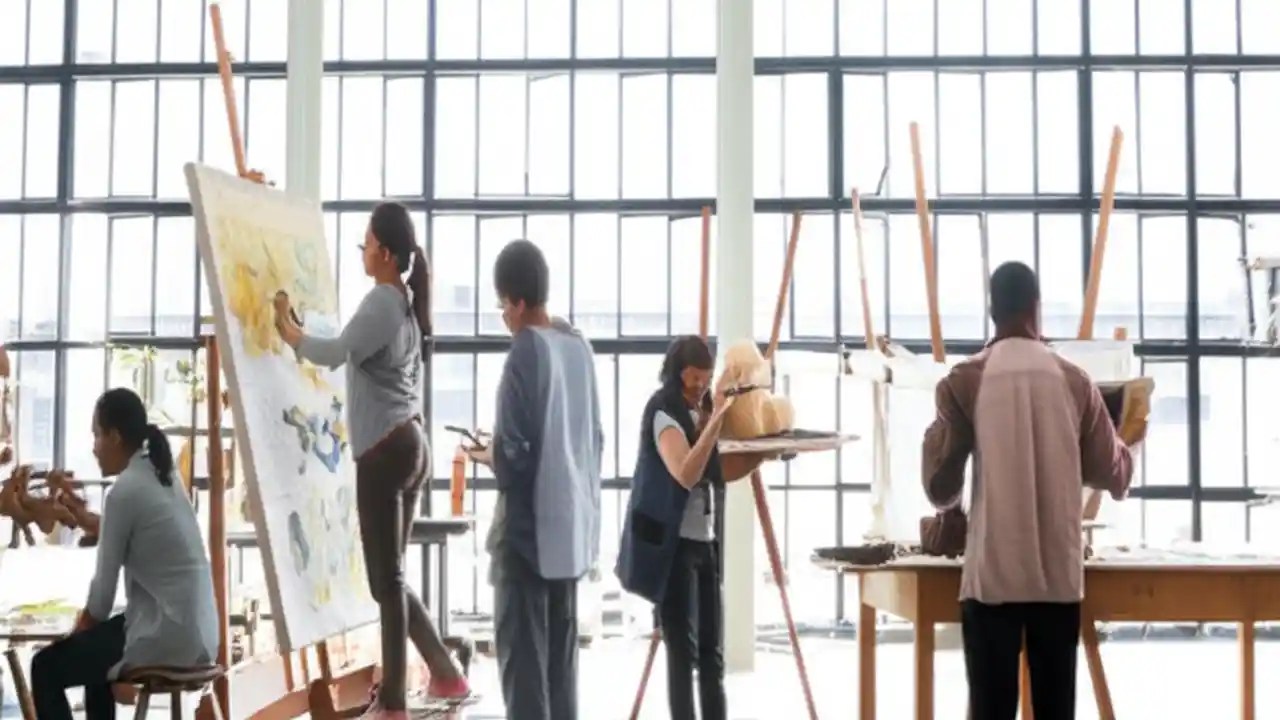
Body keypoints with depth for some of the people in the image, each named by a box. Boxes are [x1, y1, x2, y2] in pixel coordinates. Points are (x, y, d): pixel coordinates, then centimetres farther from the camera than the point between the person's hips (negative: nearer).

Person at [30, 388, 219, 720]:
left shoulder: (124, 491, -14)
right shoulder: (163, 476, 11)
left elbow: (104, 588, -9)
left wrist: (81, 624, 7)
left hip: (167, 636, -9)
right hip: (198, 633, 9)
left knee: (45, 667, 5)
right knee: (91, 645, 32)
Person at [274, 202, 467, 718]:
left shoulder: (381, 301, -10)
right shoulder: (406, 303, 19)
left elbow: (337, 353, -20)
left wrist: (287, 330, -7)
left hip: (385, 451, -10)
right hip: (409, 444, 10)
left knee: (386, 579, -5)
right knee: (391, 575, 16)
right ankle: (445, 674, 20)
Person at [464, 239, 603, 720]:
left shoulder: (526, 353, -17)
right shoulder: (580, 347, 5)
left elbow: (513, 457, -19)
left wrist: (486, 456, 1)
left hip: (529, 527, -8)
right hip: (573, 524, 8)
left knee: (523, 656, -1)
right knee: (561, 653, 14)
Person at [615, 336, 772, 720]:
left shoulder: (699, 412, 12)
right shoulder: (664, 414, -11)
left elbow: (719, 472, 18)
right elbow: (686, 474, -25)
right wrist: (716, 422, -30)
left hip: (704, 541, 8)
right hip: (673, 543, -8)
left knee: (711, 653, 9)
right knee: (683, 651, -5)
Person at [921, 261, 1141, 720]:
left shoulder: (964, 381, -4)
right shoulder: (1075, 381, 2)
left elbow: (940, 482, -2)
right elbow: (1110, 472, 10)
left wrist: (951, 508, 21)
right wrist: (1131, 446, 33)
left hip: (993, 574, -2)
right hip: (1060, 572, 2)